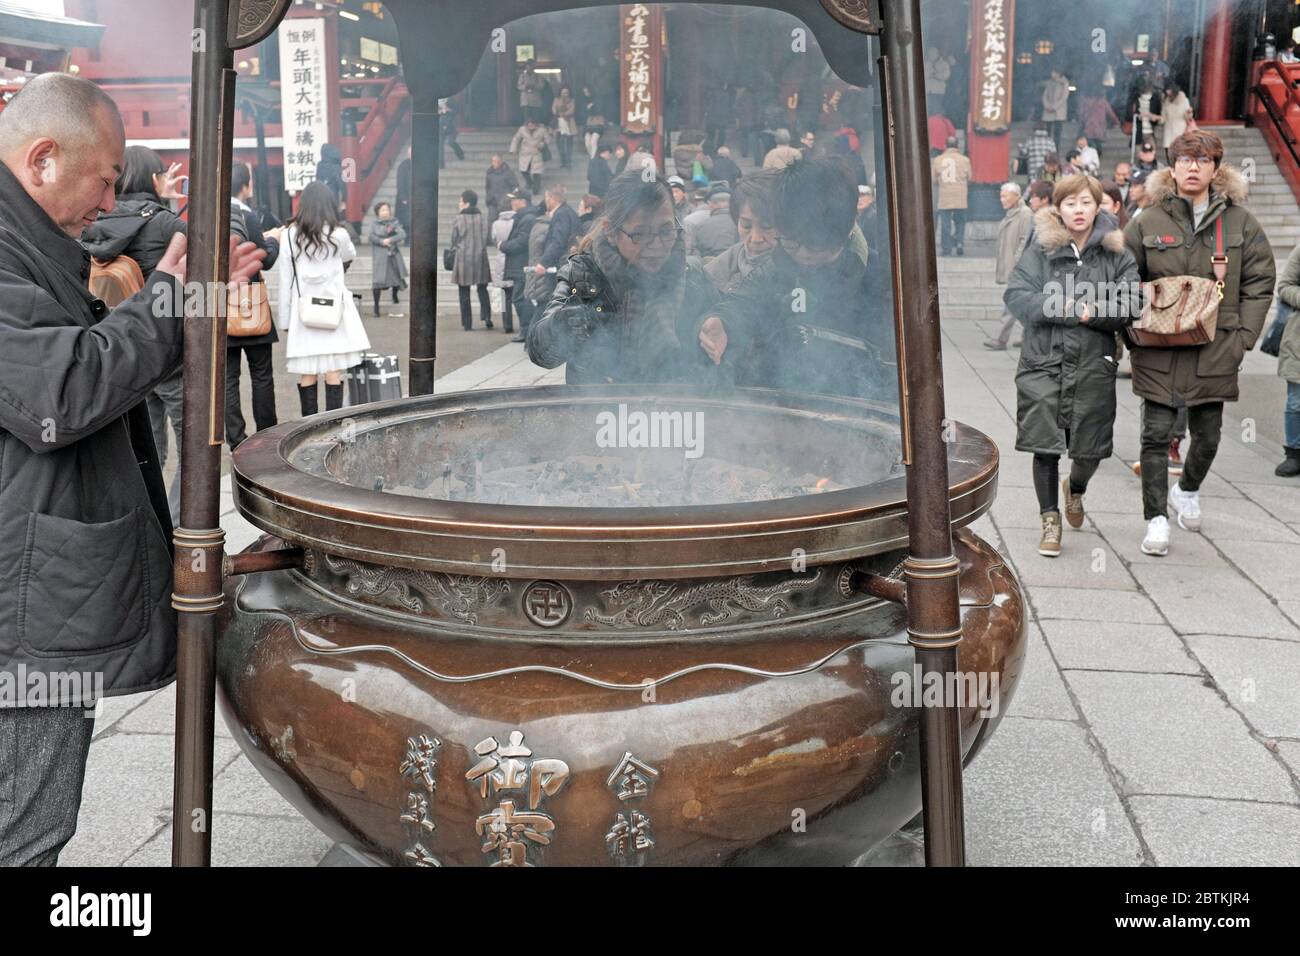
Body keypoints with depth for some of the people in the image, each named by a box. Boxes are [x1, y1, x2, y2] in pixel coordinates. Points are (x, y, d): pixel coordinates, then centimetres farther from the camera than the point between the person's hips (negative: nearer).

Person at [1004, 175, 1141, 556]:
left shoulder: (1116, 253, 4)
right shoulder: (1040, 249, 1)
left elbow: (1130, 305, -3)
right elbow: (1015, 295, -7)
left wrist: (1091, 311, -17)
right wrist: (1061, 308, -16)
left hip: (1094, 364, 1)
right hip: (1044, 361, -1)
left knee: (1090, 448, 7)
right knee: (1045, 447, 0)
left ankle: (1075, 489, 42)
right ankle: (1050, 520, 17)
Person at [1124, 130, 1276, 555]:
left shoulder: (1239, 221, 4)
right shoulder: (1148, 222, 1)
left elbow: (1260, 283, 6)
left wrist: (1243, 337, -2)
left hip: (1215, 351, 1)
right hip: (1159, 350, -1)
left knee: (1207, 435, 11)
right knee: (1157, 434, -1)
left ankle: (1187, 491, 39)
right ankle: (1156, 518, 7)